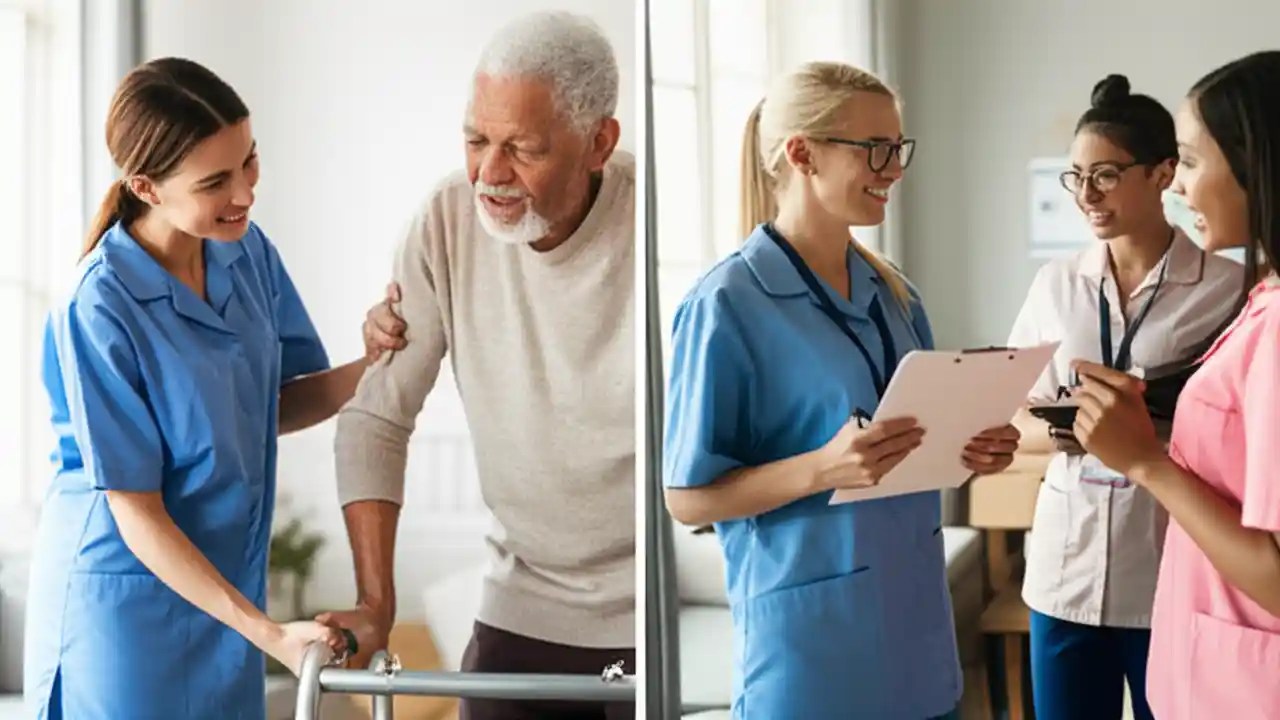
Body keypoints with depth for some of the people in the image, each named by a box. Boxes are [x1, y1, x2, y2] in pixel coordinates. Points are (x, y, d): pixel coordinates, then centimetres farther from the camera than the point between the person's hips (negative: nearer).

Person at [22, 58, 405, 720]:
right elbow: (139, 517, -20)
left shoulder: (248, 252, -5)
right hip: (124, 607, -6)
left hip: (225, 583, 6)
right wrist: (268, 632, -24)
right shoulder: (98, 311, -23)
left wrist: (372, 366, -12)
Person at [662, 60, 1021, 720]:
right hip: (810, 637, -6)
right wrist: (822, 469, -26)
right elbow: (688, 498, -12)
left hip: (916, 621, 7)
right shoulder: (727, 304, -13)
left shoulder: (894, 295, 8)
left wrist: (972, 450, -3)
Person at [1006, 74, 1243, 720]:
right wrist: (1063, 430, -11)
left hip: (1175, 569, -3)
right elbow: (1020, 420, 11)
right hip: (1068, 561, 3)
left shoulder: (1228, 287, -5)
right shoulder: (1055, 284, 7)